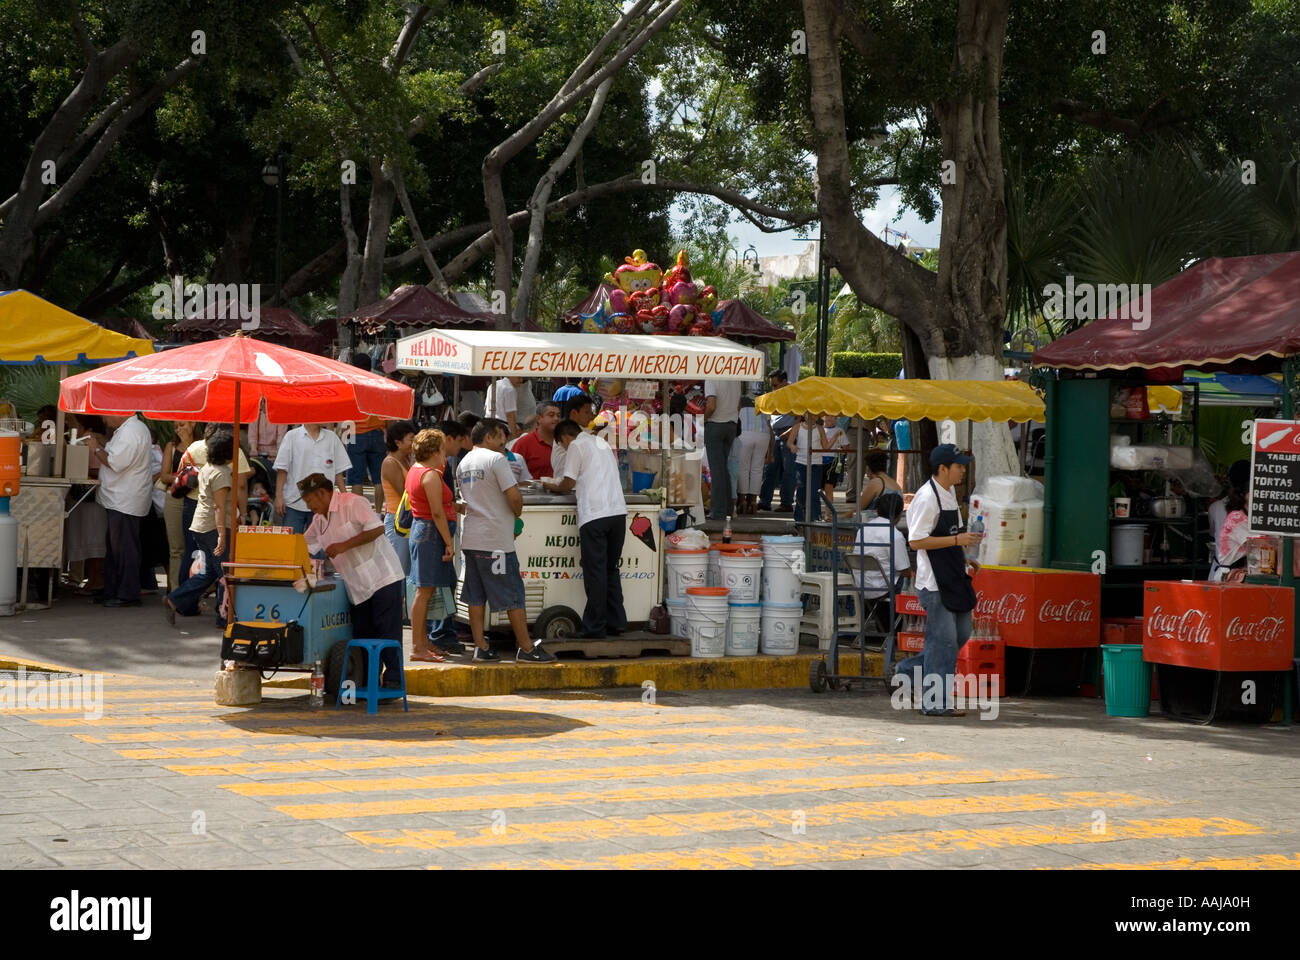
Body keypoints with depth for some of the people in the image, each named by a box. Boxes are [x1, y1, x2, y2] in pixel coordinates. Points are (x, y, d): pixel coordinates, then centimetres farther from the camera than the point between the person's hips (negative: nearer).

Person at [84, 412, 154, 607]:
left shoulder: (131, 432, -18)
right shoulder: (127, 429, 17)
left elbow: (115, 463, -23)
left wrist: (96, 449, -9)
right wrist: (100, 447, 10)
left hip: (125, 502, -11)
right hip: (119, 501, 11)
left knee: (124, 549, -7)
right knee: (114, 549, 15)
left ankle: (127, 595, -4)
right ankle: (112, 592, 21)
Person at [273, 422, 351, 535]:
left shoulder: (332, 438, 10)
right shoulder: (292, 436, 2)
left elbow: (339, 470, 11)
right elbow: (282, 468, 0)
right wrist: (279, 496, -7)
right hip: (294, 503, -2)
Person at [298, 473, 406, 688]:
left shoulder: (352, 503, -10)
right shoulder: (319, 520, 16)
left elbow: (377, 528, -20)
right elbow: (305, 545, 26)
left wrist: (344, 546, -20)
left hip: (382, 576, -9)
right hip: (357, 586, 9)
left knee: (387, 632, -9)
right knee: (362, 635, 8)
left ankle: (393, 680, -7)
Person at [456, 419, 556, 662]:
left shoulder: (463, 463, 14)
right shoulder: (495, 459, -12)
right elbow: (514, 497, -19)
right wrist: (517, 512, 3)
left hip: (470, 539, 8)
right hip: (495, 540, -8)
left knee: (476, 597, 9)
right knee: (513, 596, -2)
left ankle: (481, 648, 9)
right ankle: (526, 649, 2)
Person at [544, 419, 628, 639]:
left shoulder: (576, 446, 1)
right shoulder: (602, 443, 23)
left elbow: (569, 483, 0)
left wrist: (555, 488, 20)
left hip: (594, 515, -7)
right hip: (618, 511, 7)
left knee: (595, 573, -3)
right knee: (611, 570, 15)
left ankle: (595, 628, -2)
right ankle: (615, 623, 14)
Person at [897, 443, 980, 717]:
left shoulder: (949, 493, 13)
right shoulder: (927, 498, -17)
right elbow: (916, 541, -20)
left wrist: (963, 560, 15)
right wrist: (957, 540, -22)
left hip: (953, 578, 10)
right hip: (935, 582, -10)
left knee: (960, 634, 14)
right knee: (943, 639, -6)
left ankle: (910, 672, 26)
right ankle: (936, 703, 1)